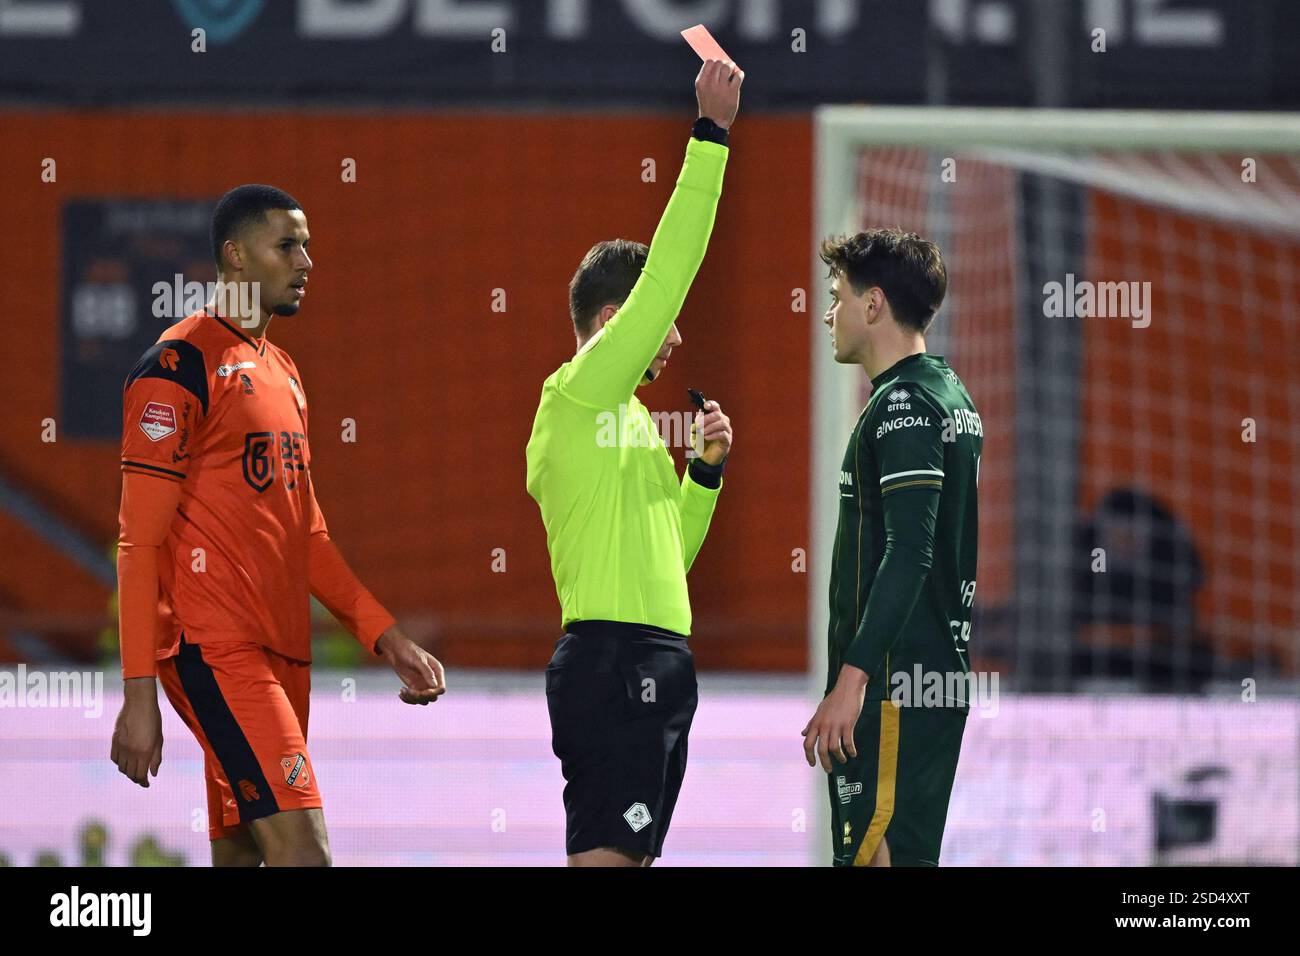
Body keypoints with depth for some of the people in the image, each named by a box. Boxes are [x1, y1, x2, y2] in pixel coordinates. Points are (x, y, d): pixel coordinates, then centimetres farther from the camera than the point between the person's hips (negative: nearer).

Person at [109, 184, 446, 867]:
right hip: (215, 649, -9)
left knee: (240, 851, 7)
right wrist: (139, 695, -15)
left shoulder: (281, 373, 20)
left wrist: (386, 637, 16)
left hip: (282, 650, 9)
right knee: (302, 853, -18)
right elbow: (140, 540, -11)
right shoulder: (181, 364, -7)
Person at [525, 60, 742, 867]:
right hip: (615, 660, -10)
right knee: (605, 857, -15)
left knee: (627, 859, 8)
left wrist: (705, 470, 14)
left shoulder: (627, 417, 23)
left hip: (652, 669, 10)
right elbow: (668, 272, -13)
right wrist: (711, 136, -12)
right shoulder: (580, 394, -5)